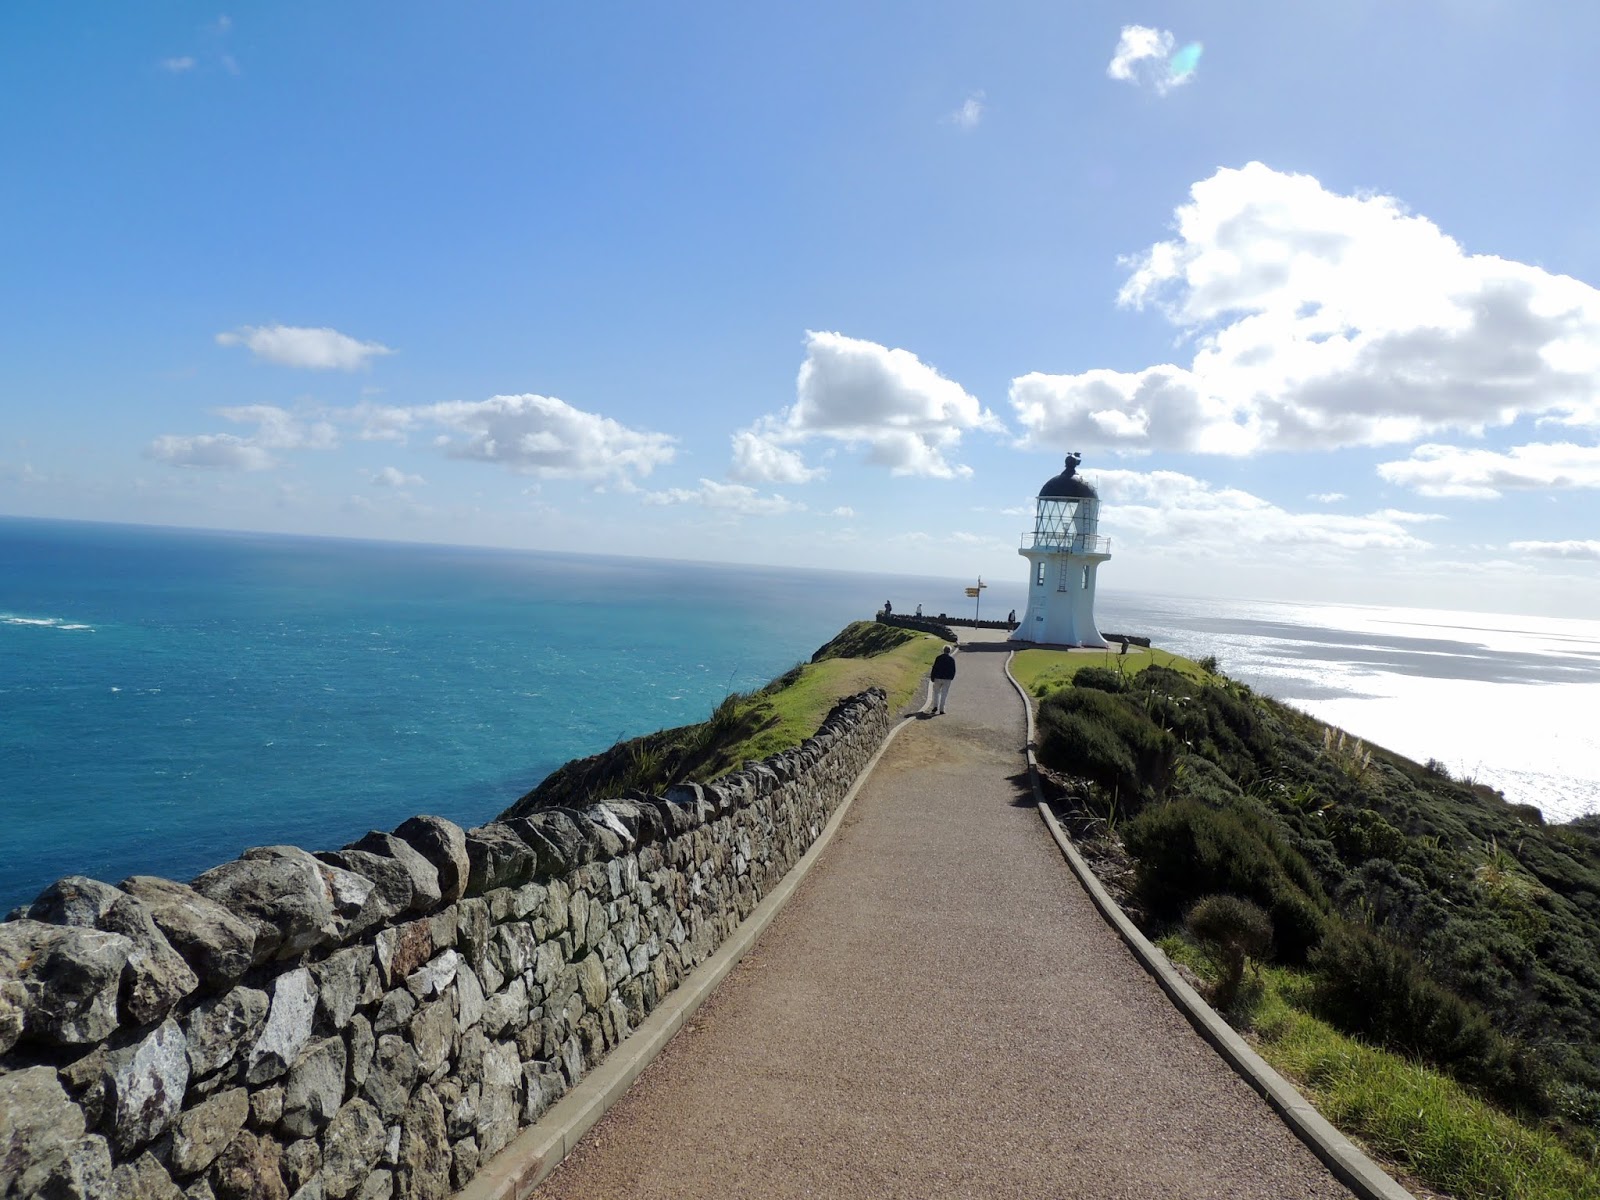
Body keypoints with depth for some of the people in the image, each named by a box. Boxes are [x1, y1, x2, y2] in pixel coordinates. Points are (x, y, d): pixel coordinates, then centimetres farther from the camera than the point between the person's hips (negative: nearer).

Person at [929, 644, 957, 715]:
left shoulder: (939, 658, -4)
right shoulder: (952, 659, -3)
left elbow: (934, 668, -4)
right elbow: (953, 670, 1)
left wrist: (932, 677, 3)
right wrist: (951, 678, 16)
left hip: (938, 678, 0)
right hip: (947, 679, 0)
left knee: (936, 692, 17)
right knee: (944, 694, 5)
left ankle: (935, 706, 6)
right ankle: (941, 710, 3)